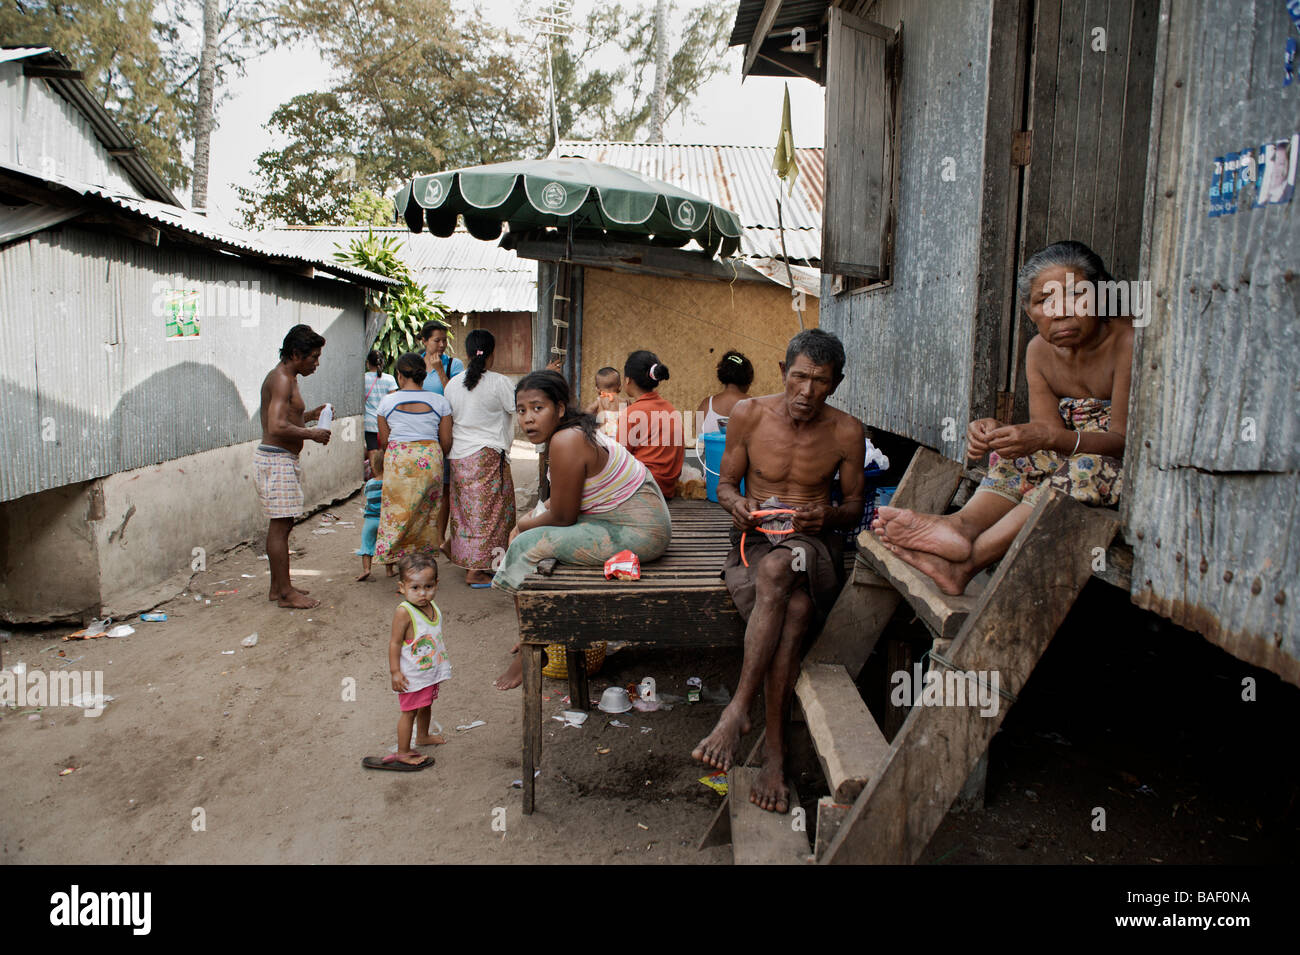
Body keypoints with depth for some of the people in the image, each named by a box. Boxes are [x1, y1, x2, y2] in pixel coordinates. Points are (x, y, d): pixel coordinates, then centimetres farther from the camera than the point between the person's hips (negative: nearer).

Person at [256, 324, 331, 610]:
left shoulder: (283, 378, 17)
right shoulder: (282, 380, -16)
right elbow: (277, 427, -27)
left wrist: (310, 414, 14)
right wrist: (312, 434, -17)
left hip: (281, 460, 11)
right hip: (277, 460, -11)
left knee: (280, 526, 14)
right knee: (280, 526, -5)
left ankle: (278, 586, 22)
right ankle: (285, 592, 0)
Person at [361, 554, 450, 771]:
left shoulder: (433, 607, -1)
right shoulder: (404, 612, -24)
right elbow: (395, 642, -20)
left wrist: (441, 662, 22)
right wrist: (395, 671, -21)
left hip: (431, 670, 8)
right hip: (411, 674, -8)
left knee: (426, 704, 25)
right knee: (409, 711, 2)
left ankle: (422, 736, 47)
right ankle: (403, 752, 15)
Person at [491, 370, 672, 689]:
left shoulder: (566, 441, -22)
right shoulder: (577, 430, 8)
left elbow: (563, 516, -16)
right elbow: (562, 500, 17)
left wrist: (523, 526, 1)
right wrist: (526, 521, 7)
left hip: (638, 534, -11)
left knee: (528, 545, -11)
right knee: (540, 519, 22)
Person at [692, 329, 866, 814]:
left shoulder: (846, 432, 2)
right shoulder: (748, 414, 1)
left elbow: (855, 505, 11)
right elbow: (725, 484, 9)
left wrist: (830, 514, -13)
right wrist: (737, 505, -15)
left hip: (814, 547, 0)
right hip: (755, 539, 0)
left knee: (776, 568, -38)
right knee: (792, 611, -35)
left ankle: (737, 709, -32)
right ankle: (774, 751, -28)